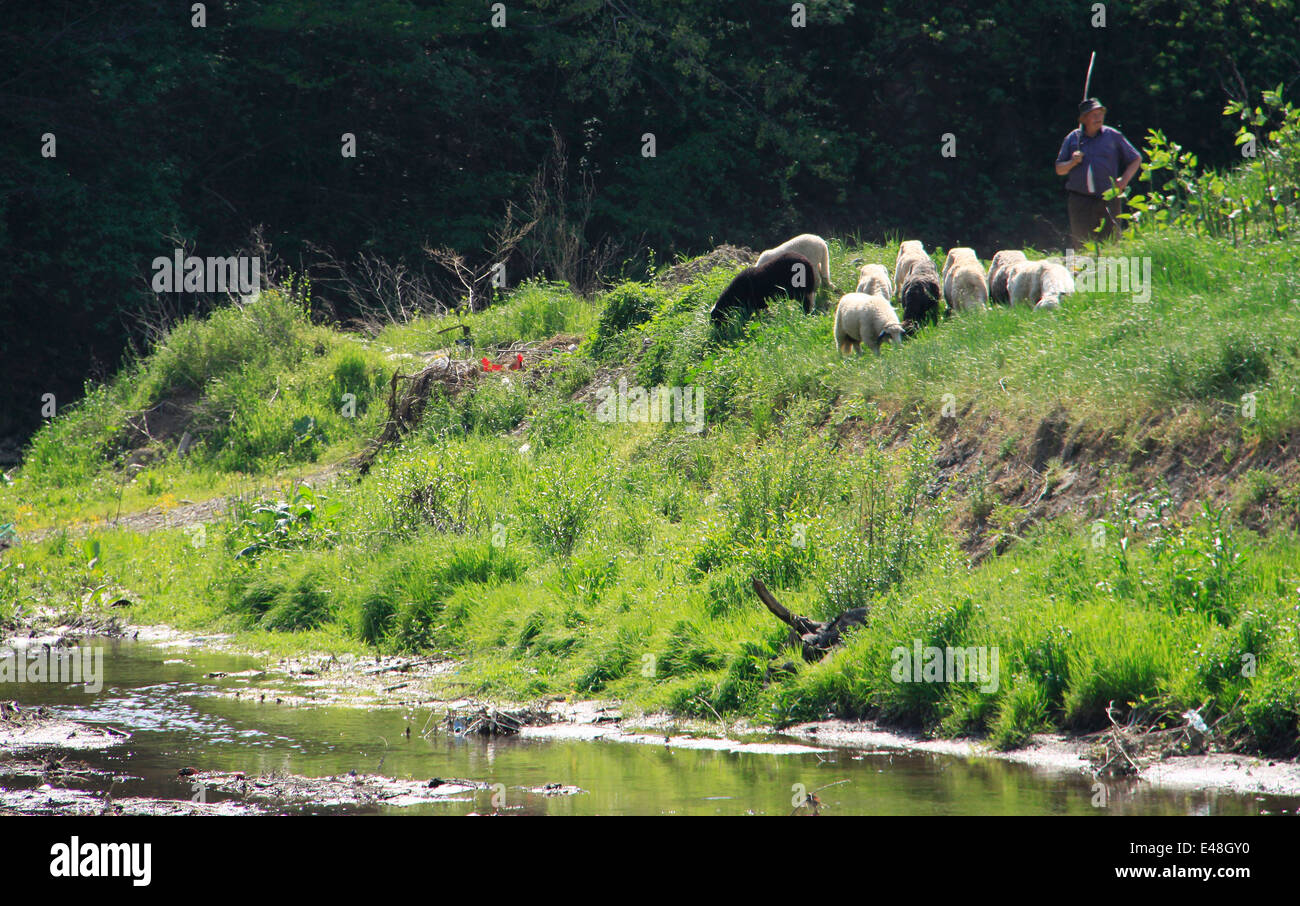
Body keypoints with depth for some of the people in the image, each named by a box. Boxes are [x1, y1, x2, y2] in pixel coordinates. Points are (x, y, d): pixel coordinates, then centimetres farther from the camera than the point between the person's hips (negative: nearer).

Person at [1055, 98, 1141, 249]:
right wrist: (1072, 163, -6)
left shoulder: (1113, 136, 7)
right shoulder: (1072, 139, 10)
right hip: (1080, 201, 1)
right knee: (1081, 243, -1)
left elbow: (1136, 159, 14)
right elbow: (1059, 170, 15)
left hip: (1108, 200, -1)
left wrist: (1124, 180, 0)